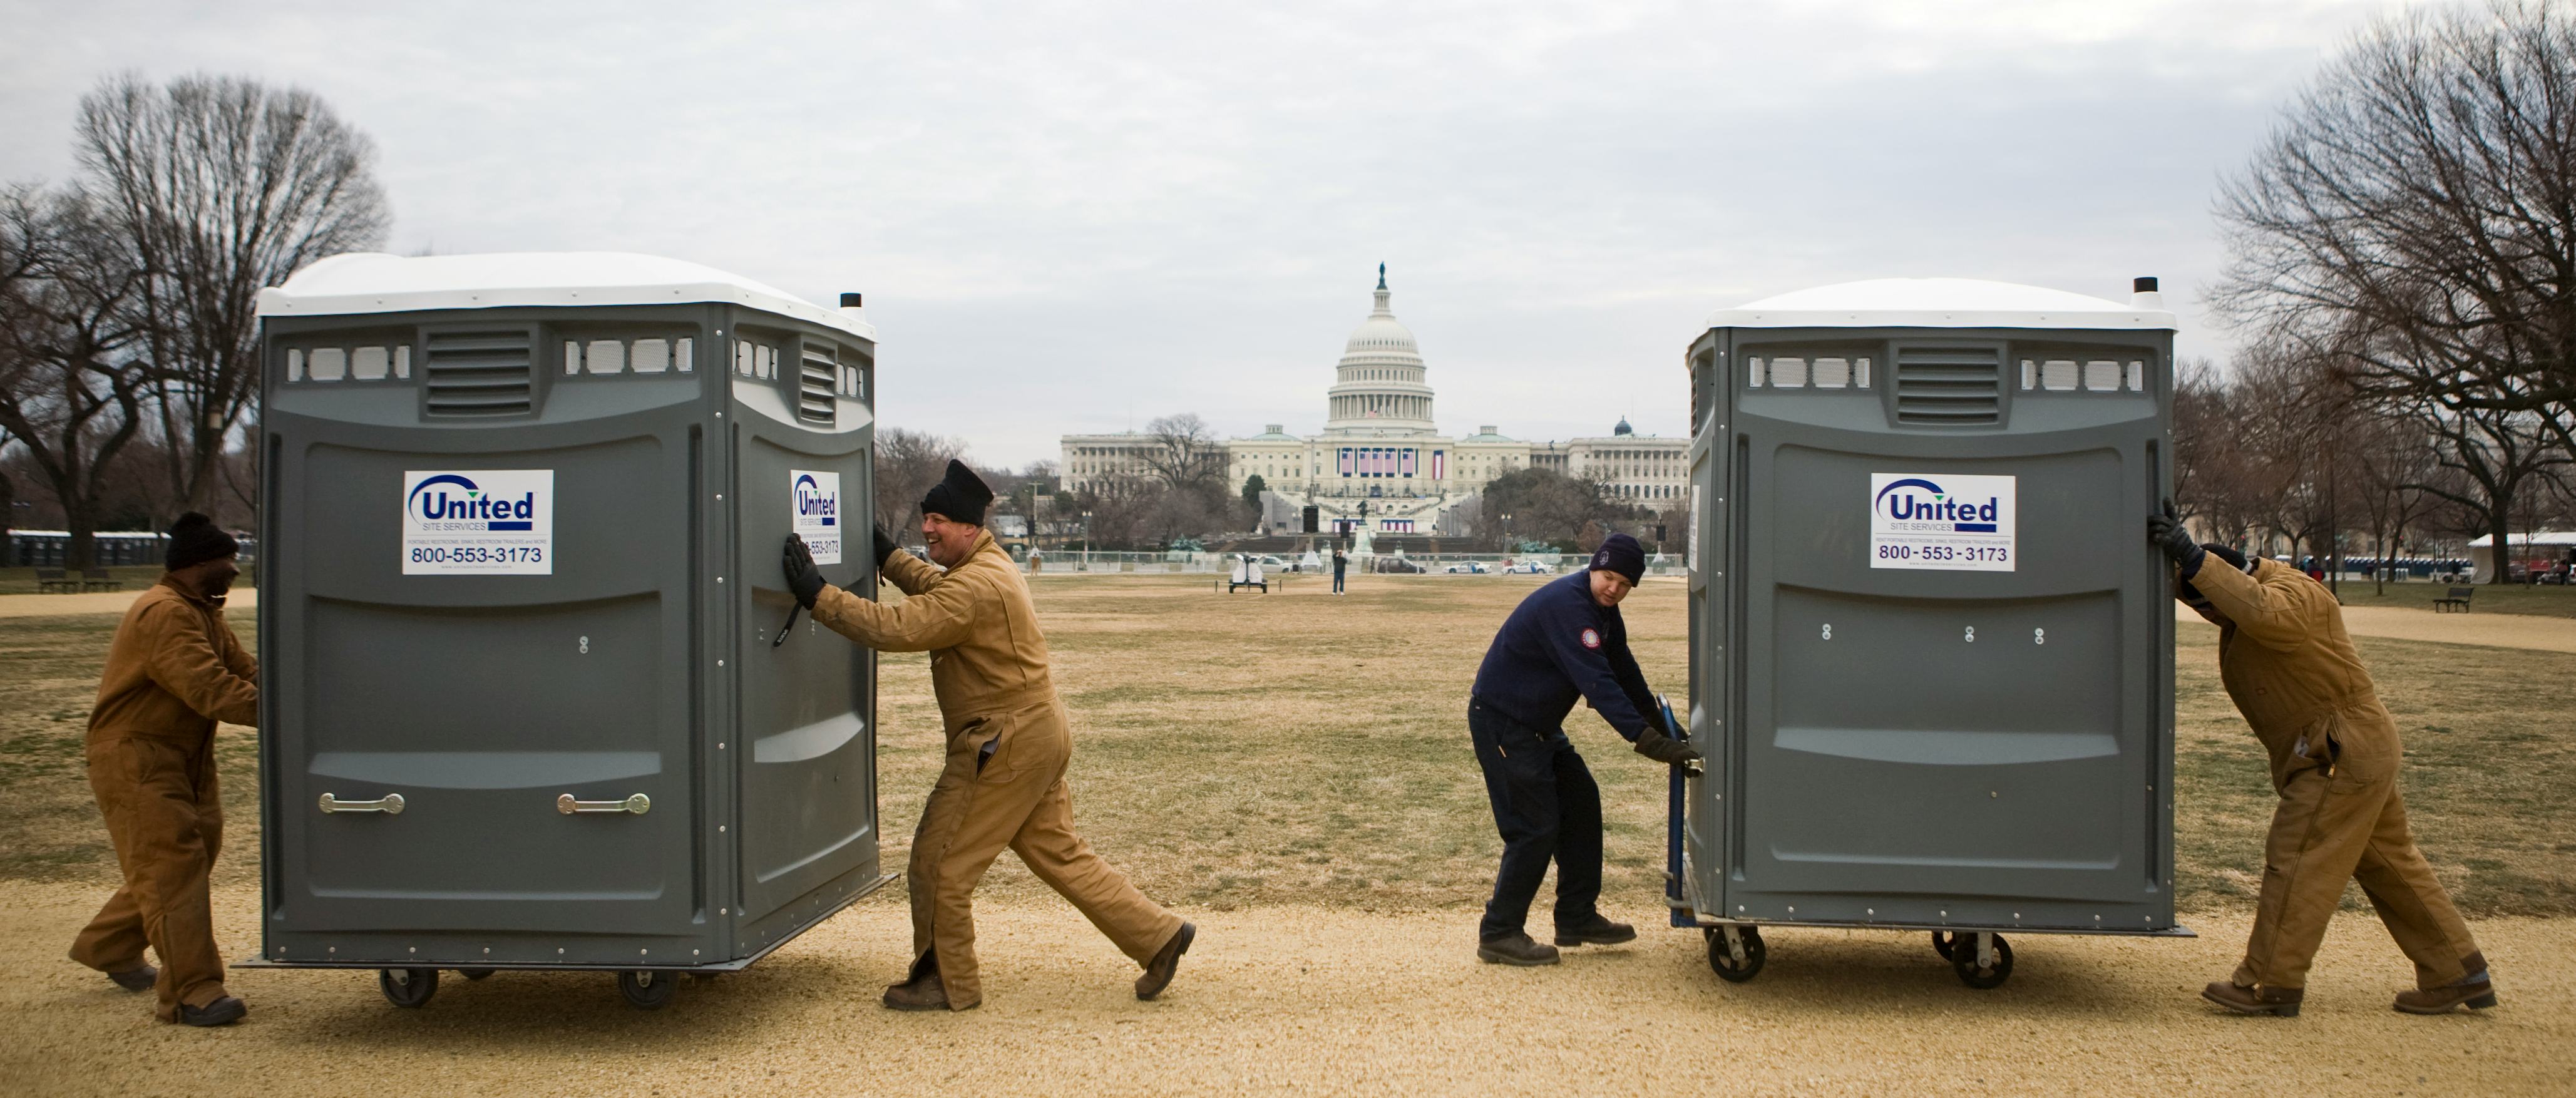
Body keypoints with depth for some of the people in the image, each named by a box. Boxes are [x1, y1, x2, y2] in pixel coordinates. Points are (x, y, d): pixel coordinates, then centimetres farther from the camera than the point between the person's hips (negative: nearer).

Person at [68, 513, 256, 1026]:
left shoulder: (203, 614, 14)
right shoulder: (164, 615, -22)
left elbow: (245, 670, 6)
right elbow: (209, 689, -32)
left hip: (185, 758, 10)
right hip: (135, 758, -10)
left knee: (185, 859, 16)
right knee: (171, 867, -13)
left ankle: (107, 947, 35)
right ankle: (192, 992, -13)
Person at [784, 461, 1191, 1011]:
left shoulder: (979, 586, -21)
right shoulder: (988, 568, 13)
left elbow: (899, 629, -30)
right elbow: (937, 592, 34)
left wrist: (819, 595, -27)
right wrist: (889, 558, 27)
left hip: (1006, 746, -11)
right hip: (1037, 735, 11)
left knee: (940, 862, 1)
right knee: (1057, 852, 16)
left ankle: (947, 982, 15)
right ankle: (1159, 934, 17)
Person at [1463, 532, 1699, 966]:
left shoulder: (1602, 608, 7)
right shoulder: (1566, 604, -26)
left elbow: (1622, 668, 17)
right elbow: (1596, 681, -34)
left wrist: (1658, 719, 11)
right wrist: (1646, 739, -38)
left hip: (1539, 725, 10)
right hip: (1501, 722, -10)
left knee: (1581, 804, 11)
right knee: (1535, 827, -9)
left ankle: (1578, 918, 21)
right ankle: (1499, 935, 1)